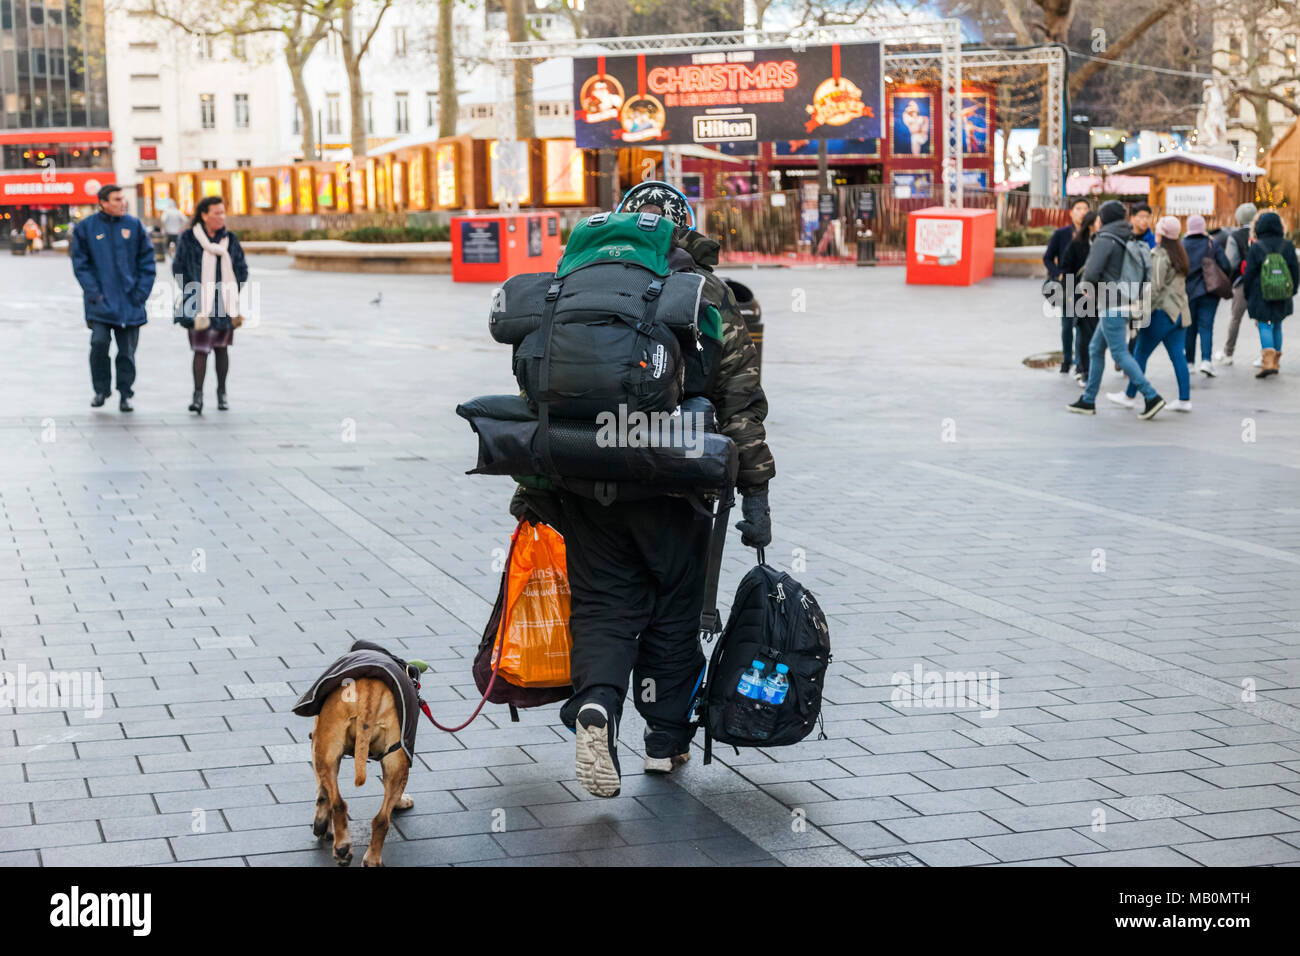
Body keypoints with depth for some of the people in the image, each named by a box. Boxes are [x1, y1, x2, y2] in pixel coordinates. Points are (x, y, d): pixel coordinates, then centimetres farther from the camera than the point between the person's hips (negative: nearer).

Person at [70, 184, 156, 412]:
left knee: (127, 349, 3)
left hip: (130, 301, 2)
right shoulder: (86, 228, 2)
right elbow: (80, 263, 2)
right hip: (101, 300, -1)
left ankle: (126, 393, 15)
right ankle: (101, 389, 4)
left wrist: (141, 292, -2)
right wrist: (93, 292, -9)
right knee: (99, 342, -14)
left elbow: (147, 261, 7)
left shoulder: (135, 226, 6)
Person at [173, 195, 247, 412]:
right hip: (200, 304, -3)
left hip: (225, 304, 3)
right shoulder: (188, 239, -3)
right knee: (201, 349, -9)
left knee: (221, 348, 10)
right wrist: (191, 295, -2)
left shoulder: (230, 239, 6)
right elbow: (178, 268, 2)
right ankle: (198, 396, -7)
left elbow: (242, 269, 14)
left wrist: (232, 293, 4)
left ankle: (222, 394, 19)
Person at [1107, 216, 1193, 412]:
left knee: (1141, 354, 2)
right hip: (1179, 312, 8)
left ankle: (1130, 396, 10)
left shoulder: (1160, 256, -14)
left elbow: (1155, 287, -18)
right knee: (1178, 356, 7)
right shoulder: (1180, 253, 13)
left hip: (1162, 312, -8)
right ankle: (1185, 399, 4)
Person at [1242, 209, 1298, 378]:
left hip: (1261, 294, -3)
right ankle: (1275, 362, 20)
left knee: (1264, 326, -2)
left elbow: (1249, 274, -5)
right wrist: (1292, 292, 15)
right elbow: (1295, 271, 5)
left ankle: (1268, 361, -20)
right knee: (1277, 326, 15)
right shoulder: (1288, 246, 2)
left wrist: (1247, 296, 5)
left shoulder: (1256, 247, -8)